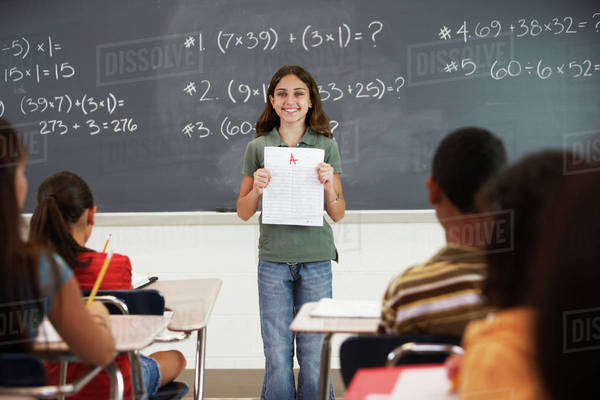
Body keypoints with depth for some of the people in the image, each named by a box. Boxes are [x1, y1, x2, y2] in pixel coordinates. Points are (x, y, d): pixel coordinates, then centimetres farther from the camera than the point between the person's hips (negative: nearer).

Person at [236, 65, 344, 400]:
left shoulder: (326, 146, 4)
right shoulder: (258, 148, 4)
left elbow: (338, 214, 7)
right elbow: (244, 213, 9)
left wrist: (329, 185, -12)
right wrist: (257, 189, -10)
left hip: (316, 260, 0)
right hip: (273, 260, 0)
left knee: (314, 356, 2)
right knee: (277, 357, 3)